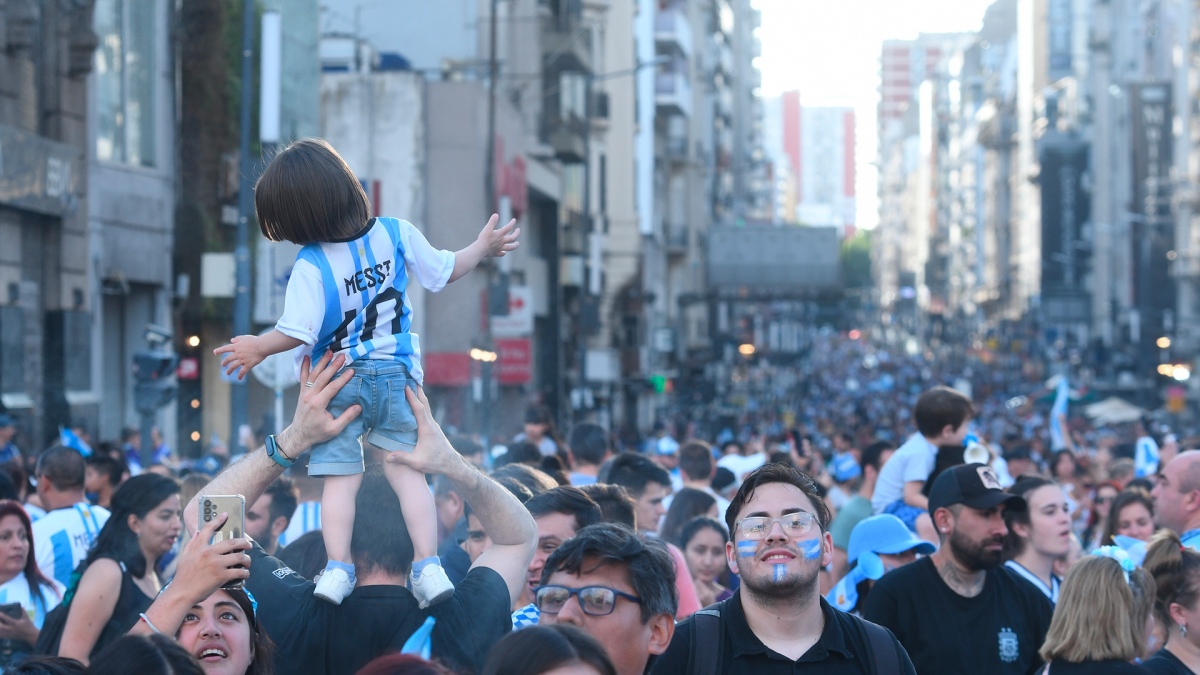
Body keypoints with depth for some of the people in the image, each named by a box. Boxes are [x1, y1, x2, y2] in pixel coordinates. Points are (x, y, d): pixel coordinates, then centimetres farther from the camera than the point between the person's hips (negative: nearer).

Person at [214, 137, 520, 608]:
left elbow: (298, 332, -20)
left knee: (341, 477, 2)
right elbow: (444, 271, 6)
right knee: (409, 471, 7)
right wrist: (483, 247, 24)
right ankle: (428, 565, -2)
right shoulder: (396, 234, -5)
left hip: (336, 383, -3)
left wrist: (259, 348, -1)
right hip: (396, 375, 3)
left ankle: (338, 568, -8)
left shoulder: (311, 265, -18)